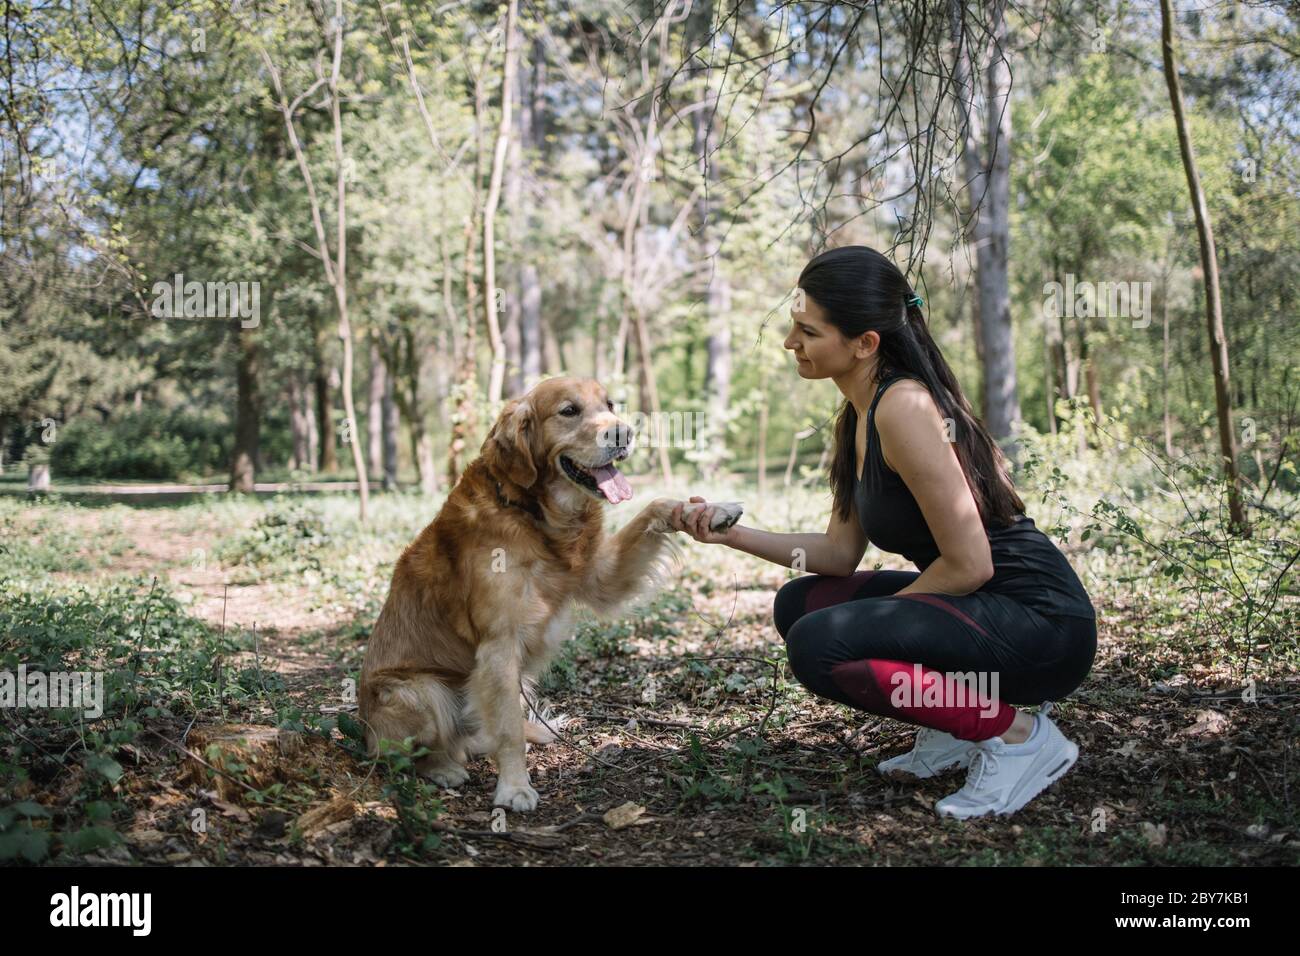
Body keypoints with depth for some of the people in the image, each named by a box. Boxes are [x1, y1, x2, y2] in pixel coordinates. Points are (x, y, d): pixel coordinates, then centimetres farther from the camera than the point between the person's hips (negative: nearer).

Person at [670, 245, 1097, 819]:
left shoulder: (903, 407, -22)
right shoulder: (858, 417, 8)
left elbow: (969, 565, -22)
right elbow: (840, 554, 10)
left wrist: (885, 613, -7)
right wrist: (733, 534, -1)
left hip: (1041, 623, -10)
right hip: (982, 607, 10)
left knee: (819, 645, -23)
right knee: (799, 604, 13)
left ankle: (1016, 734, -8)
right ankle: (957, 727, 14)